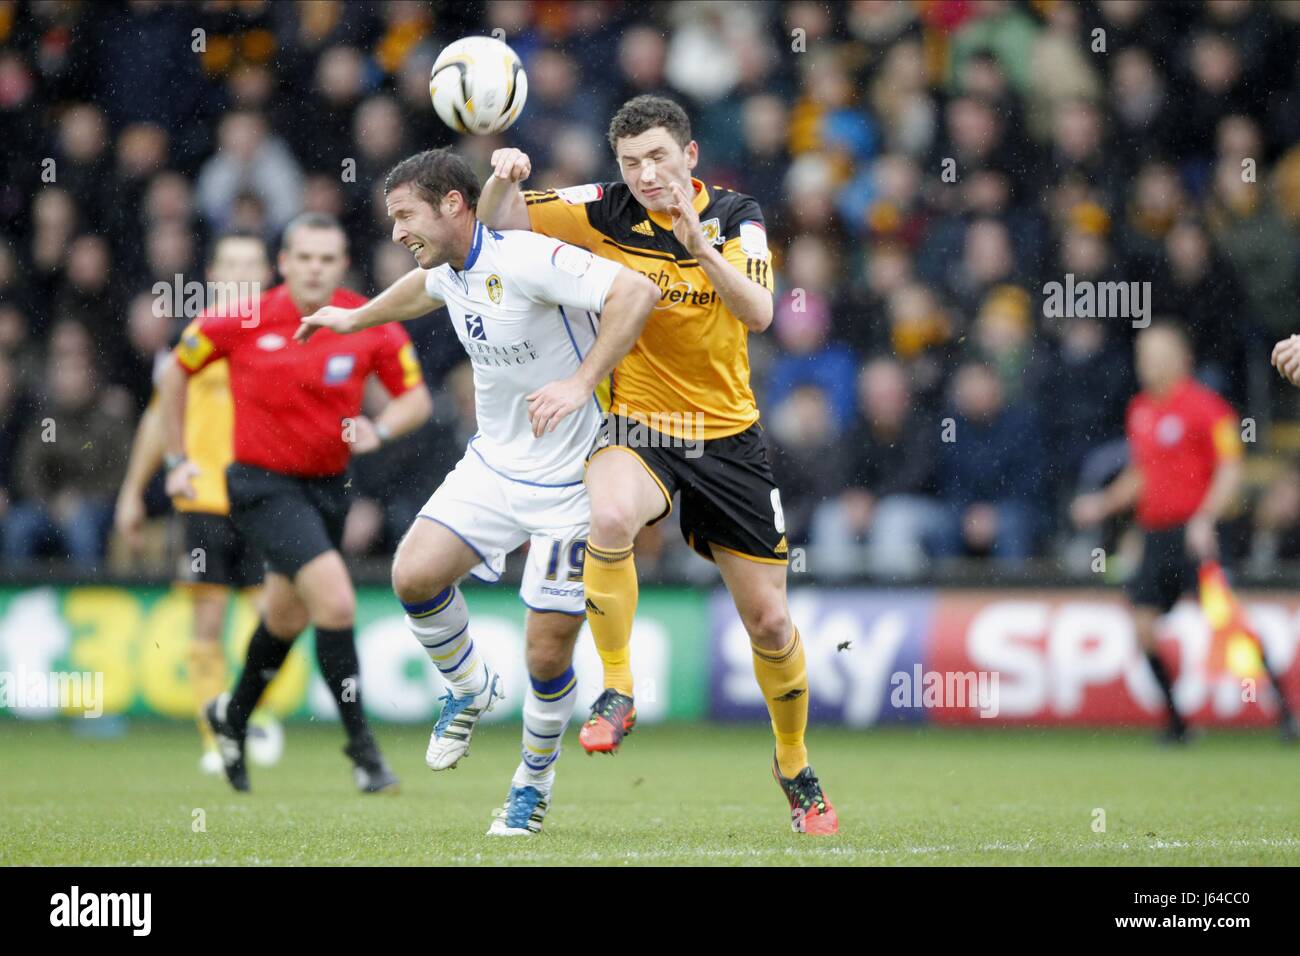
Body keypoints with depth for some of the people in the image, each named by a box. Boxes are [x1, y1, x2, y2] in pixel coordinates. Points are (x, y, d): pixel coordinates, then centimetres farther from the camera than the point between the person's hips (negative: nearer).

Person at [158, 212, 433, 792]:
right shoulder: (241, 321, -13)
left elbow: (417, 398, 0)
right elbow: (176, 371, 3)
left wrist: (380, 429, -20)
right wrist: (177, 459, 2)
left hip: (328, 484, 5)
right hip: (263, 484, -4)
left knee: (287, 617, 20)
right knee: (336, 599, -21)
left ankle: (233, 716, 47)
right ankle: (360, 745, -12)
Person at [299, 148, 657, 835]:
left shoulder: (525, 258, -22)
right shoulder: (452, 270, 4)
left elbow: (636, 291, -32)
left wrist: (582, 381, -36)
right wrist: (355, 318, 44)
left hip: (570, 483, -7)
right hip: (492, 464, 7)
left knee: (547, 656, -6)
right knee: (414, 574, -13)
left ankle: (534, 779, 21)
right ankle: (469, 688, 15)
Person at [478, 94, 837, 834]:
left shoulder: (736, 215, -5)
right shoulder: (609, 212, -5)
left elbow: (758, 313, -19)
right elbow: (501, 220, -2)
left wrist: (699, 244, -33)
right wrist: (503, 178, -24)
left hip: (729, 436, 1)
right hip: (640, 427, -1)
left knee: (770, 620, 4)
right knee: (609, 517, -37)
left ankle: (796, 767, 29)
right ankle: (617, 693, -20)